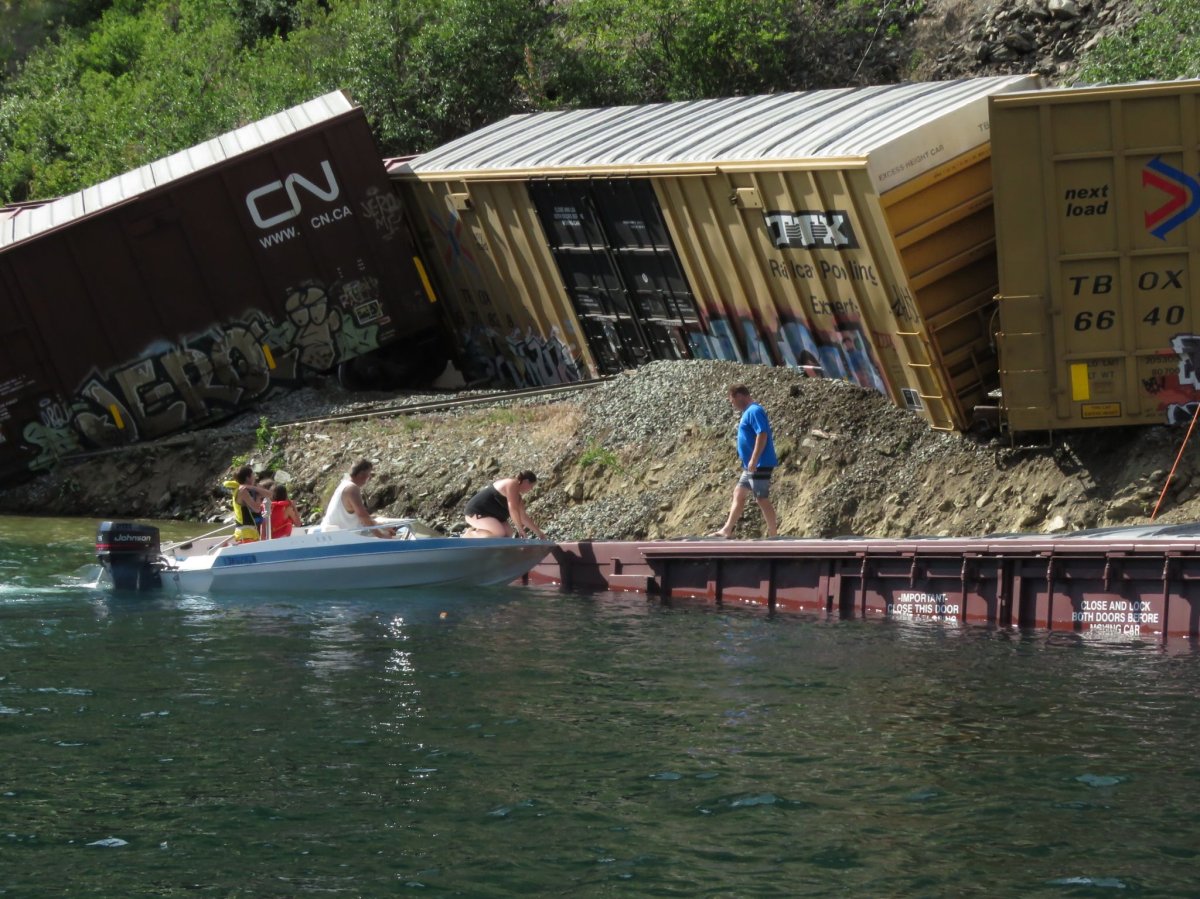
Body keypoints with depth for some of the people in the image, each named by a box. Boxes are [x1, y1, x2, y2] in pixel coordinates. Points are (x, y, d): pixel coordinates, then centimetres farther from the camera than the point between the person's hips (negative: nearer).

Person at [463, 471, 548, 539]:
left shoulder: (517, 495, 15)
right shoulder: (513, 485, -16)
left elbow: (523, 516, 19)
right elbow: (513, 509, -24)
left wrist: (538, 532, 19)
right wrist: (520, 529, -18)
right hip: (477, 512, -11)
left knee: (508, 533, 1)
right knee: (500, 533, -25)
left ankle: (478, 531, 5)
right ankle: (470, 535, -15)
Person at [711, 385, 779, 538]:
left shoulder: (754, 411, -15)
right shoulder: (749, 412, 16)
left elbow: (762, 435, -24)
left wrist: (753, 461, -26)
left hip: (759, 465, -11)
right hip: (751, 467, 11)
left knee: (763, 499, -6)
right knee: (739, 494, 13)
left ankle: (773, 536, -2)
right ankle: (727, 531, 18)